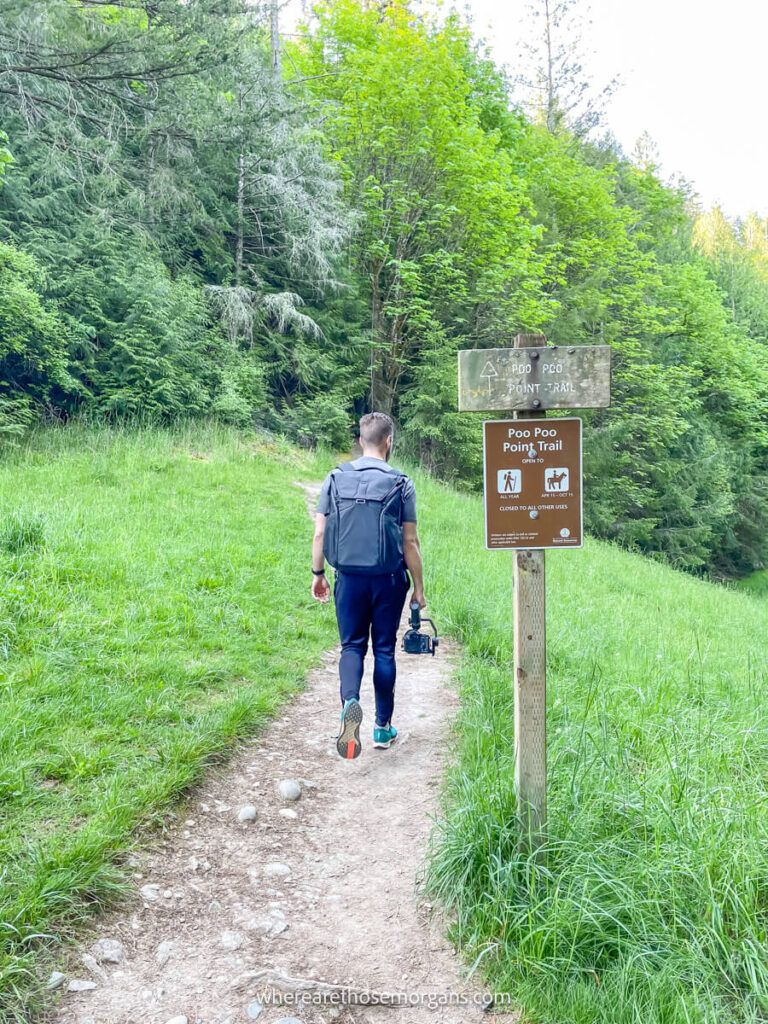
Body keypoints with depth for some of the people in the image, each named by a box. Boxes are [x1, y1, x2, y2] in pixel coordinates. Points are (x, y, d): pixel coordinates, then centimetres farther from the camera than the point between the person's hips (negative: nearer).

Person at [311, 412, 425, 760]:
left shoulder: (335, 478, -1)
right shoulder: (401, 484, -7)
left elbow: (320, 533, -1)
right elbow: (410, 542, -6)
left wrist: (318, 573, 12)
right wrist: (419, 588, 3)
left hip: (348, 578, 1)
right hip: (388, 579, -1)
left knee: (352, 645, 12)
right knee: (384, 650, 11)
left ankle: (350, 700, -17)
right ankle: (383, 727, 20)